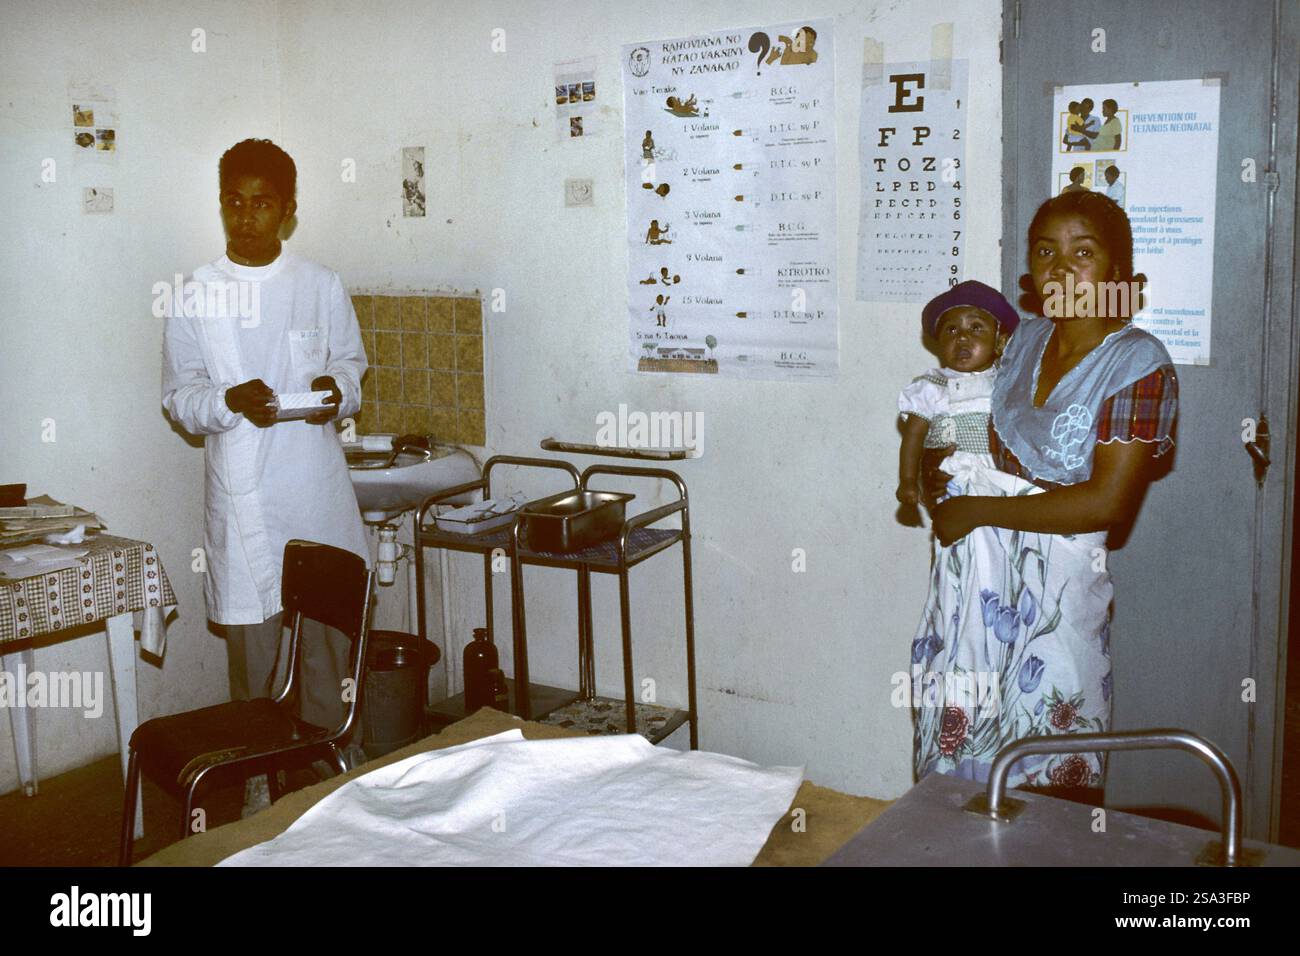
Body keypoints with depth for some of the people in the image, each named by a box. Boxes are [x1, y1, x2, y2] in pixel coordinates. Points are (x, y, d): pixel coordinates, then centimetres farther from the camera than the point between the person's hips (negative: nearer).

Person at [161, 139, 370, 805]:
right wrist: (230, 401, -17)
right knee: (250, 642, 3)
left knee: (330, 635, 4)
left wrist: (338, 389, -9)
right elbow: (178, 395, 3)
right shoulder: (195, 294, 2)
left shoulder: (321, 287, 6)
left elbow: (351, 365, 14)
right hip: (242, 494, -1)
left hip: (318, 487, 1)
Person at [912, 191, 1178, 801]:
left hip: (1058, 583, -6)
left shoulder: (1139, 362, -12)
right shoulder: (1027, 339, 8)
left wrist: (978, 510, -16)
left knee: (1049, 782, 4)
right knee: (959, 739, 11)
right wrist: (941, 468, 3)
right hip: (979, 572, 6)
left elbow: (1107, 501, -19)